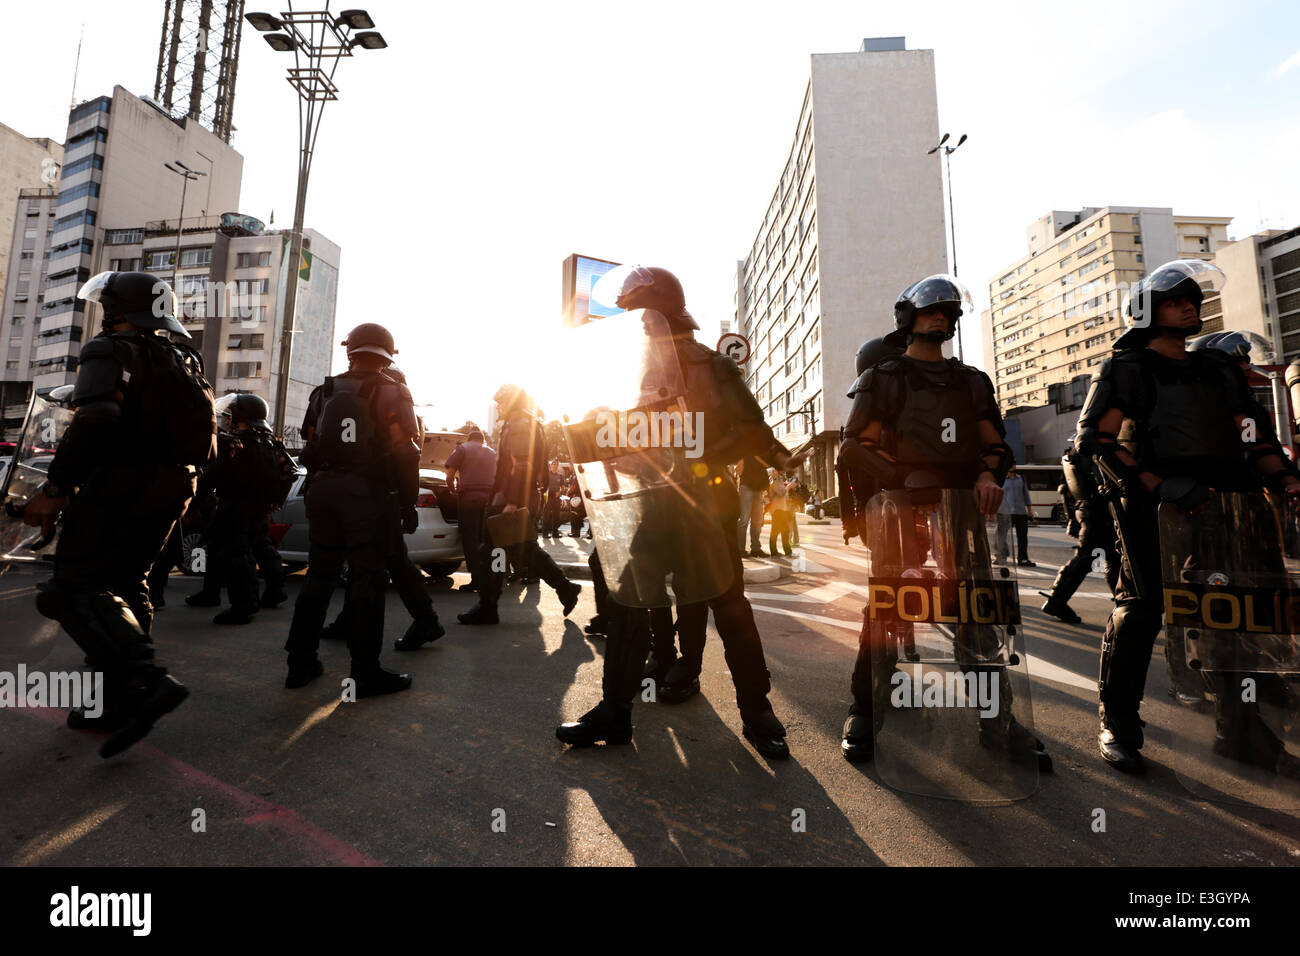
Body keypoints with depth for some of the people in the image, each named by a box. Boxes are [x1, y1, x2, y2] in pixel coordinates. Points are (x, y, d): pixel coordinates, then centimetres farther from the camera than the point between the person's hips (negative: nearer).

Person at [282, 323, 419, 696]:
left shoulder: (324, 391, 13)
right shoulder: (392, 392, -2)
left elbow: (309, 447, 14)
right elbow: (405, 452, -9)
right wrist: (408, 503, -5)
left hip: (323, 489, 5)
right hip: (368, 493, -5)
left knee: (319, 575, 15)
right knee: (366, 578, -3)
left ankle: (301, 663, 22)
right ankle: (366, 672, 1)